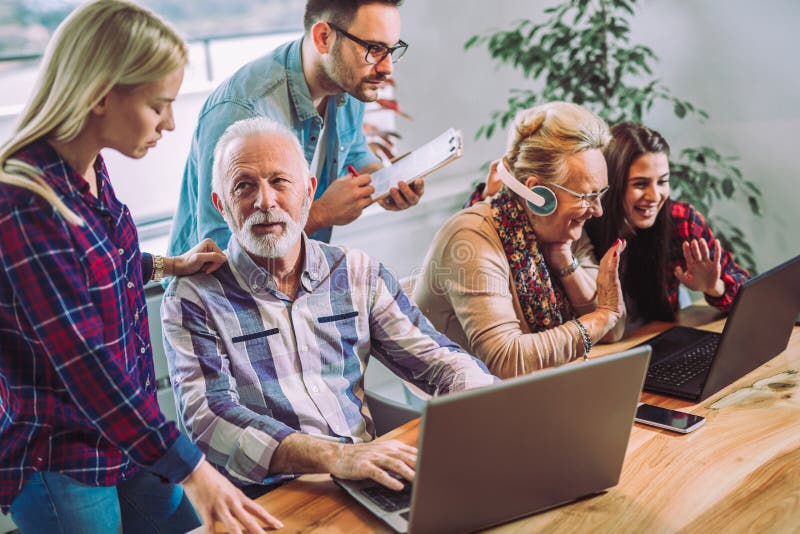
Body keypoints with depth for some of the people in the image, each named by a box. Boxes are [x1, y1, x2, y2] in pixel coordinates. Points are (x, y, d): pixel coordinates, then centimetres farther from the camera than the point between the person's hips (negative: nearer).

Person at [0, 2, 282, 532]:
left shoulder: (90, 169, -1)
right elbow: (84, 363, -28)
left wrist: (170, 265, 14)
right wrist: (192, 471, -26)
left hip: (126, 434, 8)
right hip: (56, 464, -8)